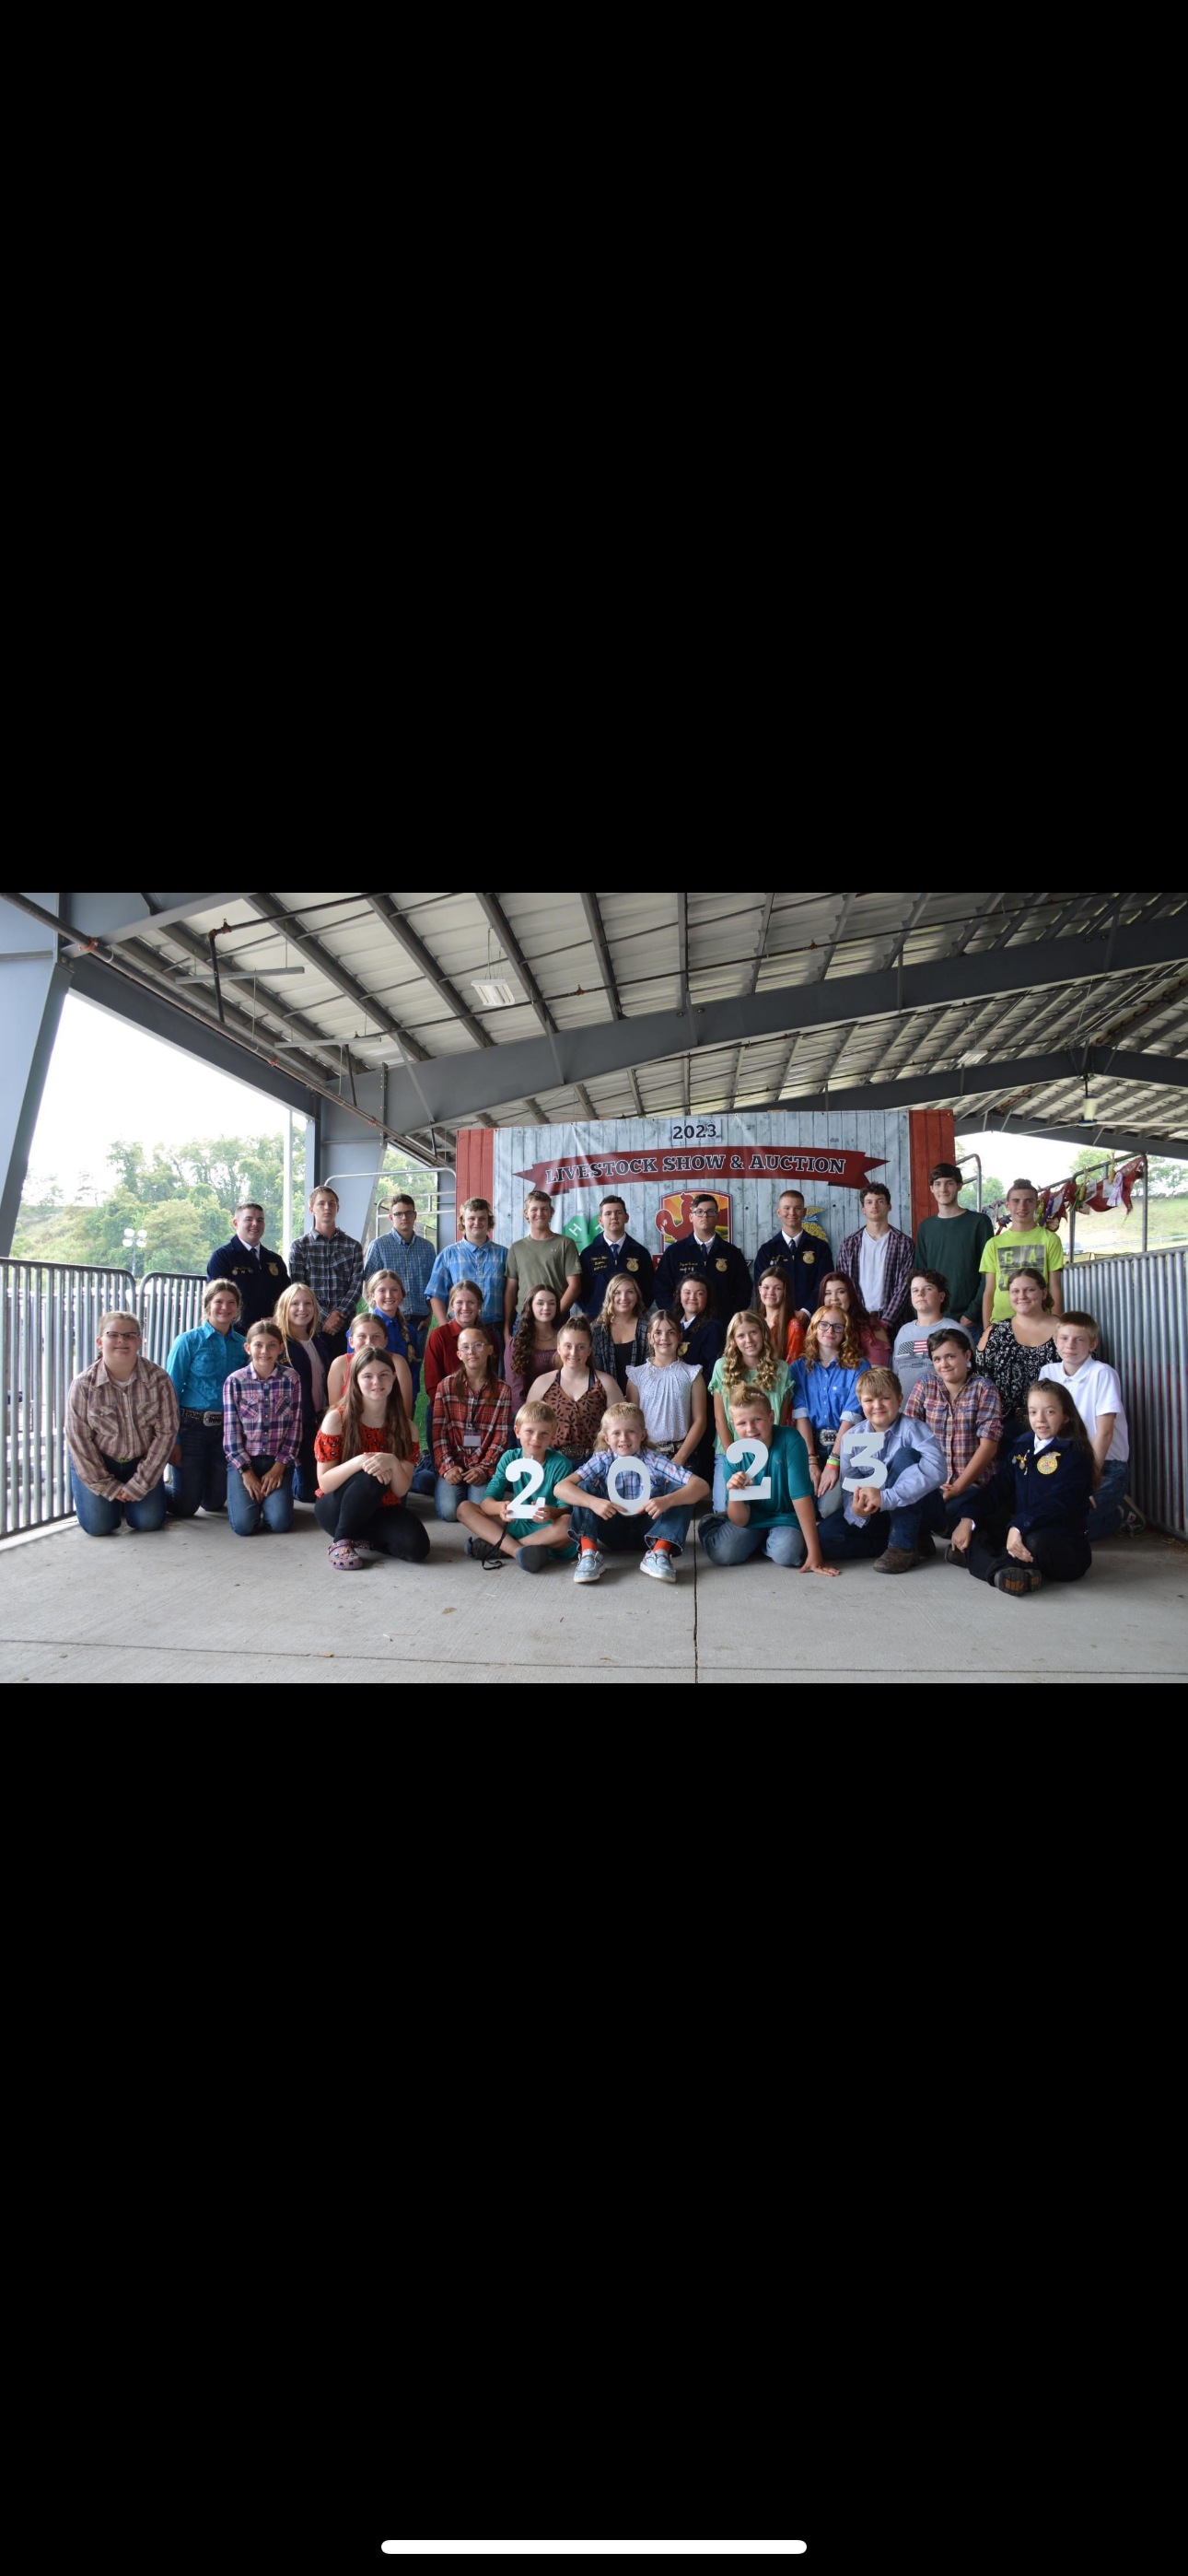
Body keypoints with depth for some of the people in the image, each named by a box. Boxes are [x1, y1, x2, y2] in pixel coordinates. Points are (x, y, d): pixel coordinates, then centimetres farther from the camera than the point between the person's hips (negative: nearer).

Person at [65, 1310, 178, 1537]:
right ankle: (113, 1500, 24)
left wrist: (140, 1484, -13)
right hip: (97, 1463, -1)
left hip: (141, 1461, 1)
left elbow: (166, 1432, -13)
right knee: (98, 1526, -11)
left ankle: (128, 1498, 26)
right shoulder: (83, 1385, -18)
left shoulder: (159, 1379, -17)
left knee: (148, 1522, -8)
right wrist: (107, 1486, -12)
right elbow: (78, 1438, -12)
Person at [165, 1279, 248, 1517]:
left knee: (214, 1502, 10)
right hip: (192, 1426, -4)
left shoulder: (242, 1345, 5)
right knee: (185, 1506, -1)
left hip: (226, 1429, 4)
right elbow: (172, 1390, -8)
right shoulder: (189, 1341, -6)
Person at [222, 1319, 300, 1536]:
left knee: (280, 1522, -18)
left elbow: (295, 1427, -1)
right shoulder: (235, 1381, -4)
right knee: (244, 1524, -18)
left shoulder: (290, 1379, -2)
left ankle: (269, 1498, 17)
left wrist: (278, 1467, -8)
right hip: (243, 1460, -1)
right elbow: (231, 1431, -4)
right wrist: (246, 1472, -10)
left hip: (278, 1461, 1)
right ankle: (242, 1495, 17)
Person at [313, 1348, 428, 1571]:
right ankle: (341, 1541, -12)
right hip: (336, 1509, -3)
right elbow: (324, 1483, -16)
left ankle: (362, 1536, 6)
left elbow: (401, 1490, -8)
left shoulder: (404, 1426, -4)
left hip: (382, 1510, 4)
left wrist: (392, 1463, -31)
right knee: (371, 1477, -34)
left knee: (417, 1547, -25)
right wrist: (358, 1462, -35)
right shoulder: (337, 1419, -13)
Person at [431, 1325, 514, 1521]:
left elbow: (501, 1437, -1)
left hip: (484, 1467, 0)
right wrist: (447, 1466, -13)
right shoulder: (446, 1386, 3)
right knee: (449, 1511, -22)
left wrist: (484, 1469, -13)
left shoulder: (502, 1390, 2)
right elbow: (438, 1431, -1)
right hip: (453, 1463, 1)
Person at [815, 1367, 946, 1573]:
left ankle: (904, 1545, -22)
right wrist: (857, 1511, -33)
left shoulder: (912, 1429, -18)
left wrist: (885, 1498, -43)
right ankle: (914, 1540, -10)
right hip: (875, 1515, 4)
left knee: (905, 1455, -28)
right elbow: (850, 1490, -7)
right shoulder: (851, 1438, -5)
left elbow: (936, 1470, -37)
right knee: (826, 1535, -19)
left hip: (918, 1506, -4)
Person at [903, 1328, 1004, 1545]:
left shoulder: (984, 1388, 0)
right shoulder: (924, 1385, 8)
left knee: (955, 1509, -33)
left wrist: (958, 1486, -15)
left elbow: (989, 1444, -8)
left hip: (973, 1482, -2)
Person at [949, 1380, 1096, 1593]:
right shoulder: (1021, 1446, 11)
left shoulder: (1074, 1454, -10)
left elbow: (1057, 1502, -23)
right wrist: (968, 1519, -6)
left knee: (1035, 1542, -38)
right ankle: (999, 1569, -27)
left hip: (1065, 1545, -8)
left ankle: (978, 1557, -17)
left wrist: (1019, 1527, -36)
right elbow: (997, 1487, 8)